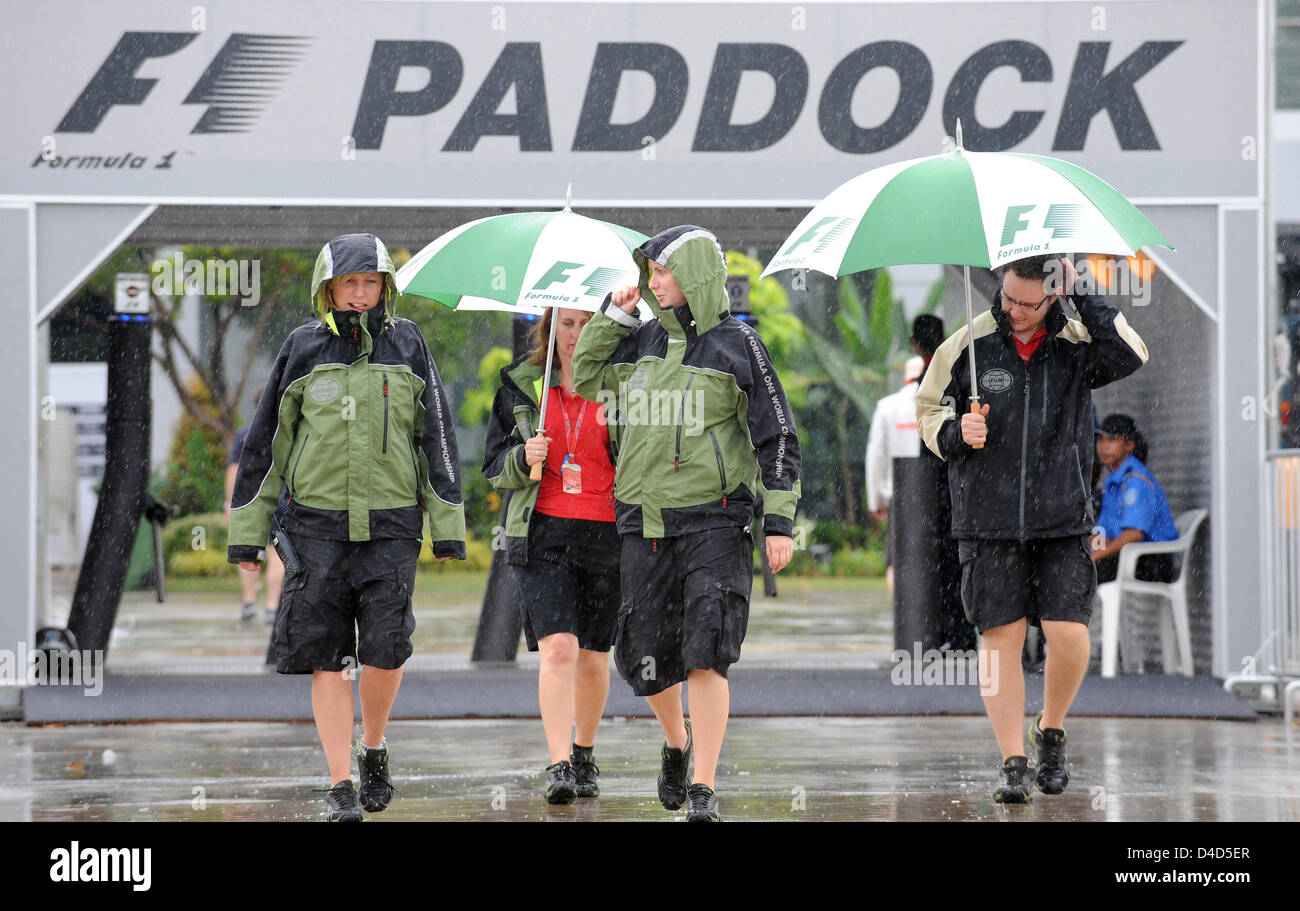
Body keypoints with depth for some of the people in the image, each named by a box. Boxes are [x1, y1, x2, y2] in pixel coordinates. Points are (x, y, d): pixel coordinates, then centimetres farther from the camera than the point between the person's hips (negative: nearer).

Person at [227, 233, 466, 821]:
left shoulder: (407, 345, 6)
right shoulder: (303, 349, 5)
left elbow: (437, 437, 9)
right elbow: (266, 442, 9)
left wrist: (448, 527, 4)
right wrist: (248, 532, 7)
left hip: (390, 524, 0)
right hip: (317, 523, 0)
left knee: (385, 650, -10)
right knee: (326, 659, -1)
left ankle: (372, 747, 17)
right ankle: (341, 785, 5)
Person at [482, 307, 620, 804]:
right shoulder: (522, 384, 8)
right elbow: (494, 465, 11)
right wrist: (522, 458, -9)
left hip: (606, 535, 1)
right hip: (542, 532, -1)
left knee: (592, 656, 8)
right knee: (557, 648, -15)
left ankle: (584, 753, 29)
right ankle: (559, 766, -17)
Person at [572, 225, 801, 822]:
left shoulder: (736, 345, -2)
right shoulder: (644, 341, 11)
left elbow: (777, 437, -1)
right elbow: (587, 379, 22)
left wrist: (780, 522, -6)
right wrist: (613, 313, 9)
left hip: (714, 520, -5)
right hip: (645, 520, 5)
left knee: (706, 654, -13)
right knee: (645, 658, 7)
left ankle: (704, 789, -11)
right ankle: (677, 742, 37)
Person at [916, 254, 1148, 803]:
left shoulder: (1076, 343, 1)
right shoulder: (970, 343, 1)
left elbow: (1130, 356, -19)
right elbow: (929, 407, 11)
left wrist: (1082, 298, -19)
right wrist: (955, 433, -10)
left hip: (1062, 519, 0)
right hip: (988, 521, 0)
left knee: (1069, 637, -8)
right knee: (1002, 637, -2)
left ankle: (1051, 732, 19)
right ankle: (1013, 764, 5)